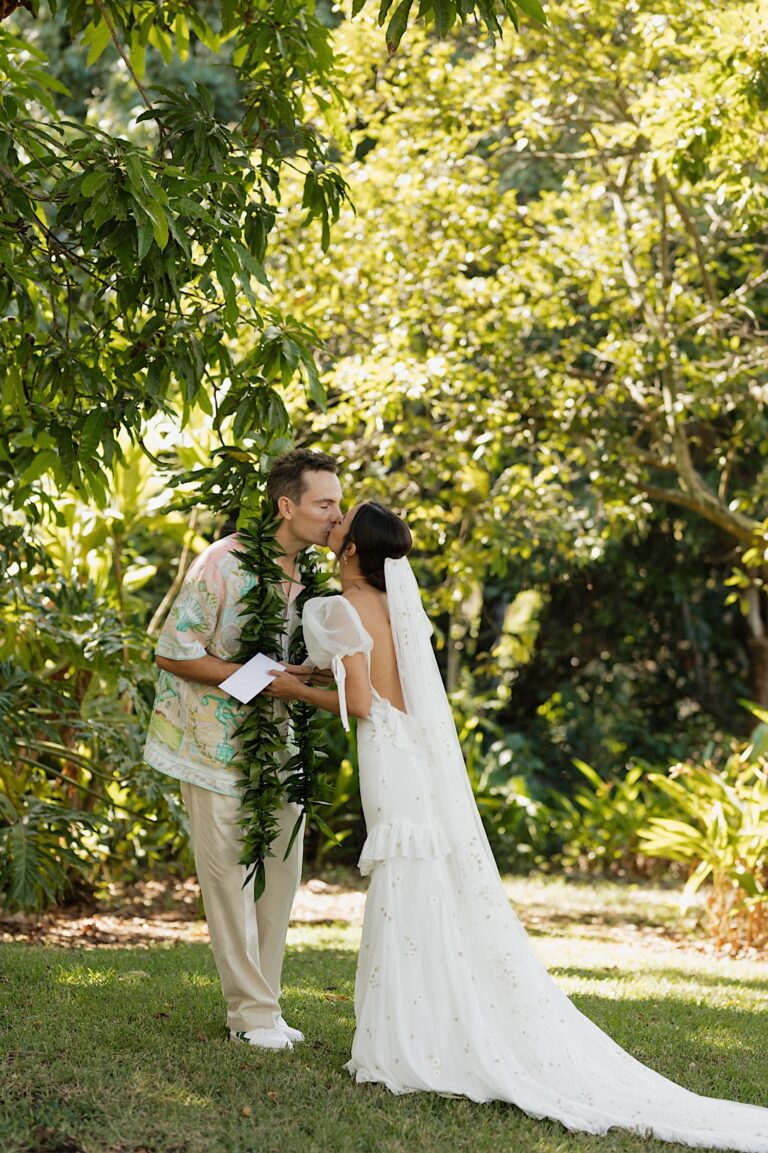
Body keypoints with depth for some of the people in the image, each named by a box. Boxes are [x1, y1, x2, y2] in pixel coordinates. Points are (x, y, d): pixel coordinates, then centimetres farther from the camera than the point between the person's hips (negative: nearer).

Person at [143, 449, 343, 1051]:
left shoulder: (310, 573, 3)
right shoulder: (226, 565, -20)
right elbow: (174, 653, -19)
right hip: (216, 740, -7)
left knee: (281, 871, 9)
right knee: (230, 874, -2)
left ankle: (262, 1005, 20)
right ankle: (252, 1012, 7)